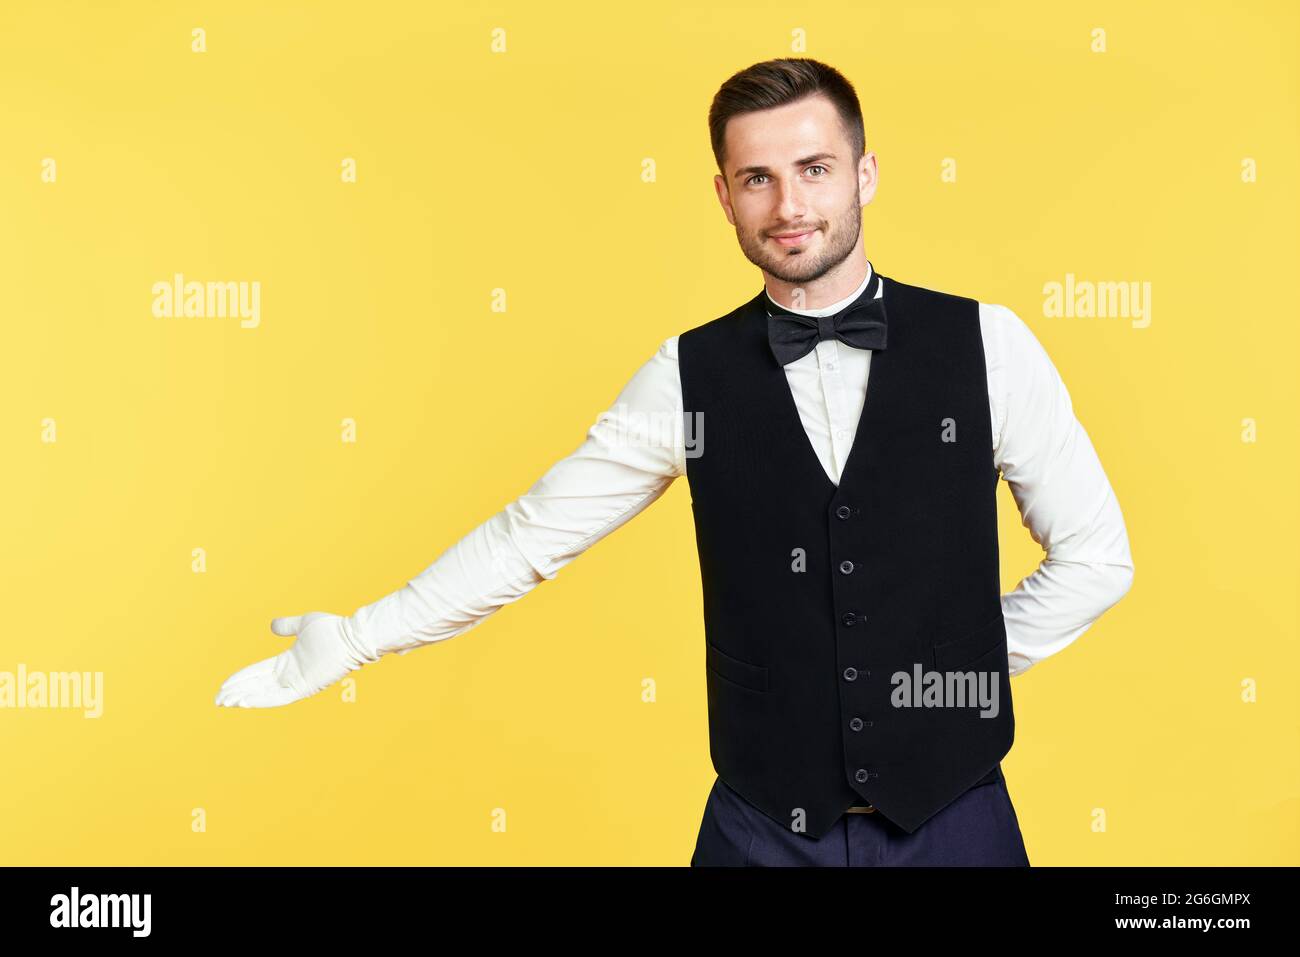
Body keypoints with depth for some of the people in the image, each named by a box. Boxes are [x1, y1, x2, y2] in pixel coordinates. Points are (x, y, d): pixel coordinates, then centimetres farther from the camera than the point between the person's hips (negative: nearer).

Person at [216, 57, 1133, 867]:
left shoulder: (985, 345, -6)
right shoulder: (692, 375, -4)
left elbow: (1095, 556, 1)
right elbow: (532, 535, 1)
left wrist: (964, 669, -2)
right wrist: (354, 641, 1)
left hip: (950, 816, 0)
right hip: (764, 823, 1)